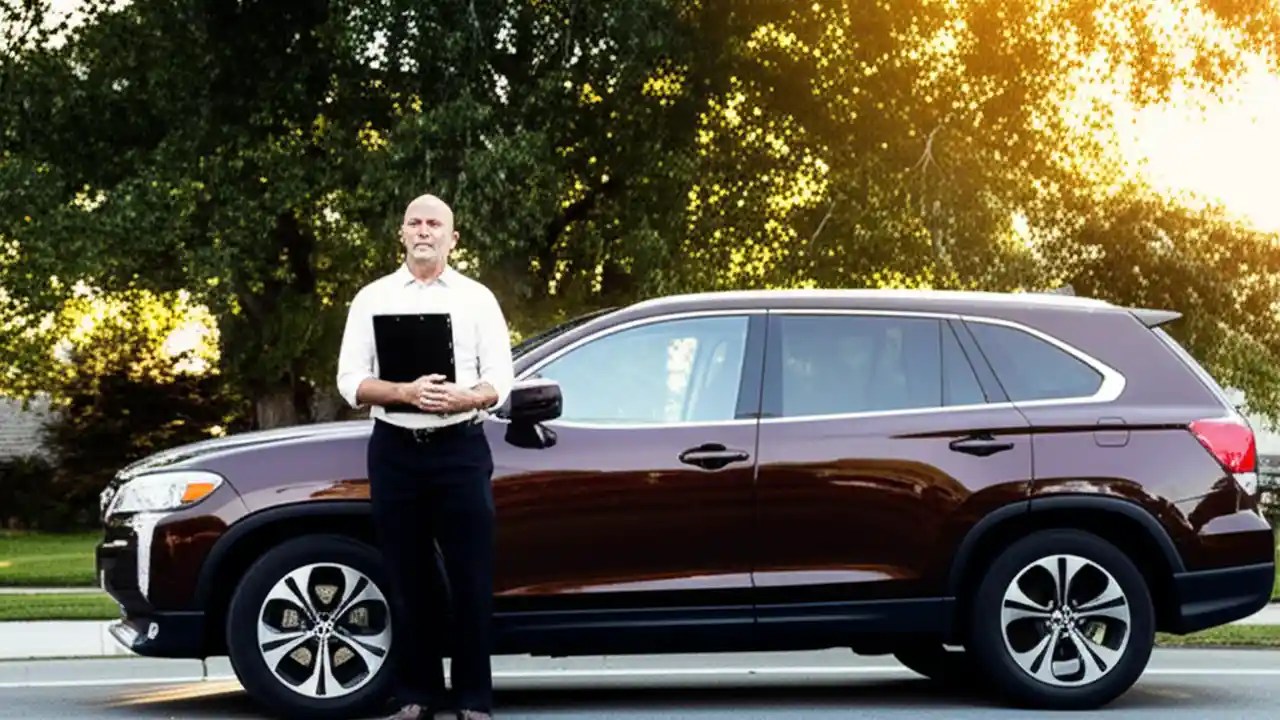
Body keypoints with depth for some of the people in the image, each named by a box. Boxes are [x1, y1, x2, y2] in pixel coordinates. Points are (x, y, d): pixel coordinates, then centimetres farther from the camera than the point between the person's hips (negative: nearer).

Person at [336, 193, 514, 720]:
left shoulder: (477, 299, 7)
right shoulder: (372, 298, 7)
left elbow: (499, 381, 2)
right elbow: (351, 382, 0)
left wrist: (461, 398, -19)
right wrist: (404, 392, -17)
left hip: (461, 447, -1)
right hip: (395, 449, 1)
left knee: (471, 578, -2)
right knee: (408, 579, 4)